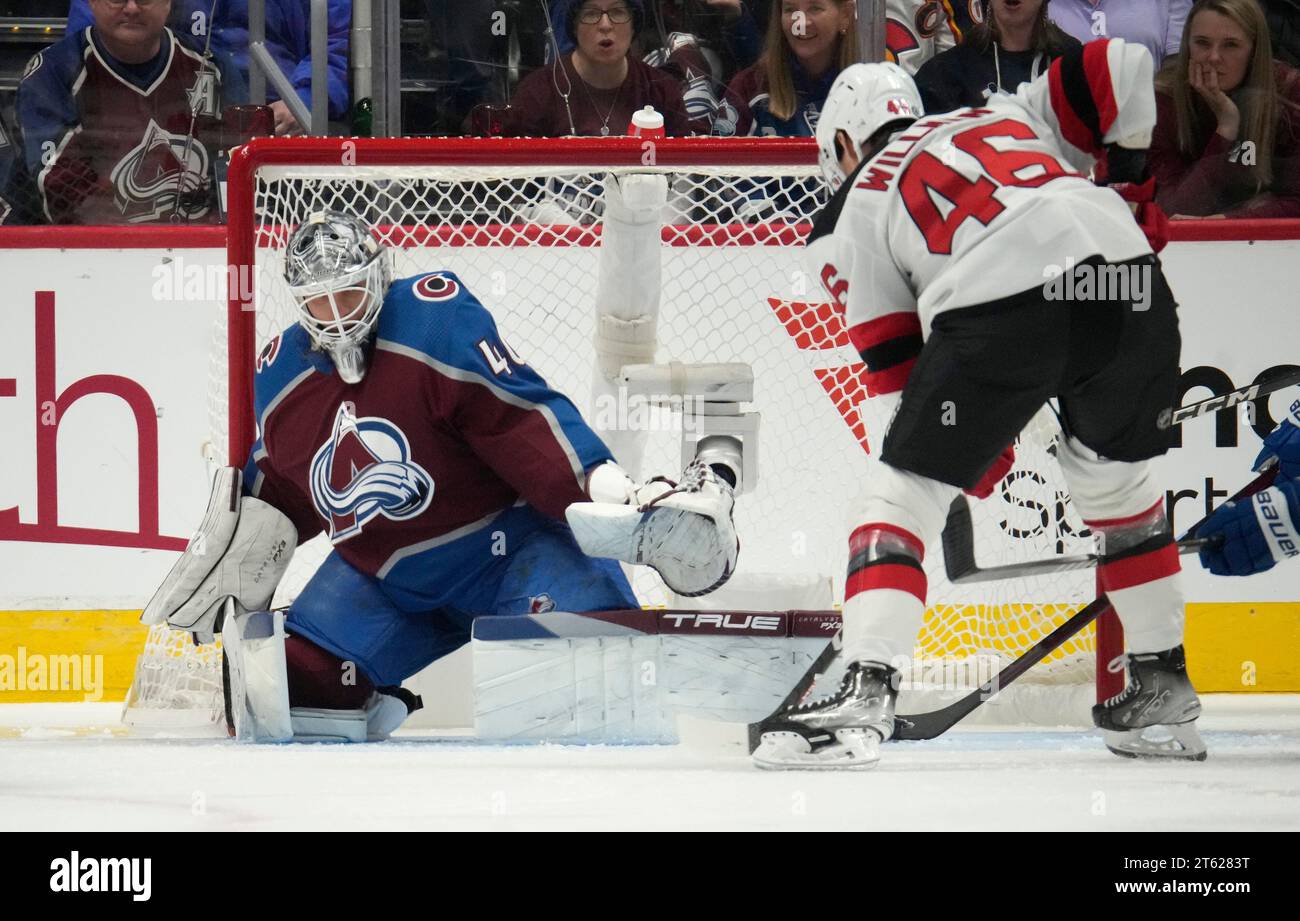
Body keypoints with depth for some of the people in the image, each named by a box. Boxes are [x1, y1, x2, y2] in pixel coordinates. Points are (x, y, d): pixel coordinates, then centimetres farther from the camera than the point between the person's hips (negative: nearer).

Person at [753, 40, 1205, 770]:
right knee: (1120, 478, 28)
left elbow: (895, 362, 19)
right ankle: (1165, 691, 33)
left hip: (1001, 308, -4)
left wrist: (978, 447, 26)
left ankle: (866, 694, -7)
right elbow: (1120, 67, 22)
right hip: (1130, 285, 4)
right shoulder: (1010, 116, 34)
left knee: (903, 490, 8)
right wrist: (1132, 174, 33)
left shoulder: (855, 206, 25)